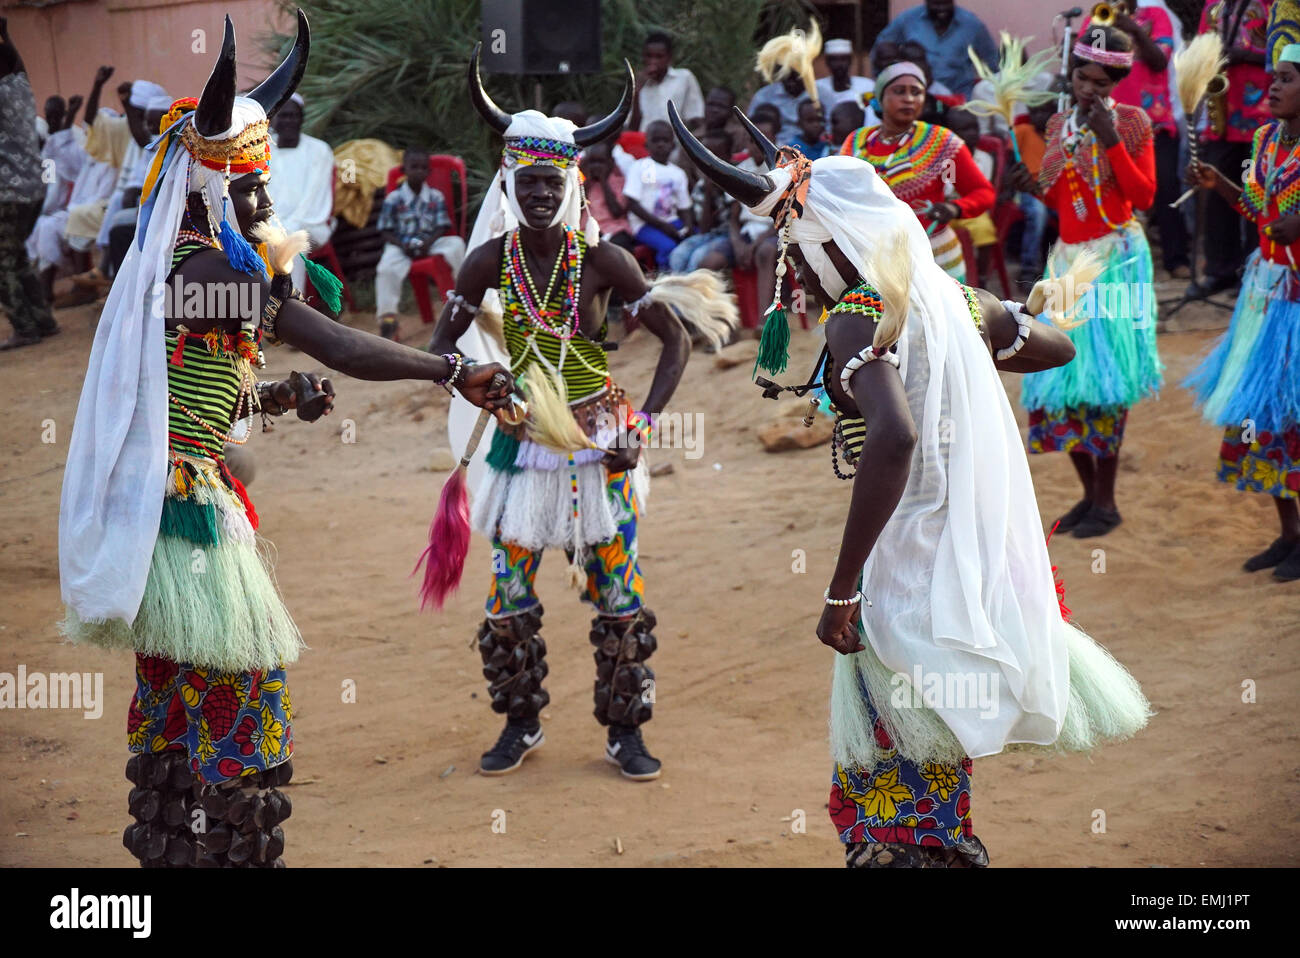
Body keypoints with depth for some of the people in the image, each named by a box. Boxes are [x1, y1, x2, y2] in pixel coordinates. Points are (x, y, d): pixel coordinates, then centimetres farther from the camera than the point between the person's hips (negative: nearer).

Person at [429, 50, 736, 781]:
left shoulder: (601, 260, -12)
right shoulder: (492, 260, -6)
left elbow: (677, 340, -10)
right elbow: (444, 347, 3)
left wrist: (643, 427, -17)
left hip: (599, 441, -2)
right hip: (523, 440, 2)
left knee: (619, 586, 1)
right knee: (510, 588, 6)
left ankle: (625, 730, 14)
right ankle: (521, 724, 23)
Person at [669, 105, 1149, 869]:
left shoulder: (857, 318, -14)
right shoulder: (953, 299, 9)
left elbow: (895, 435, -32)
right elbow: (1056, 346, 28)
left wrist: (841, 590, -28)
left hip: (909, 575, -8)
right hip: (982, 568, 8)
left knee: (891, 787, -4)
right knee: (938, 778, 17)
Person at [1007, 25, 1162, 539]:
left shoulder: (1131, 122, -3)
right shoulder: (1059, 125, 12)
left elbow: (1144, 196, -11)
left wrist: (1111, 141, -18)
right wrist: (1034, 188, -1)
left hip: (1115, 260, -6)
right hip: (1068, 259, 6)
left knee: (1104, 381, -8)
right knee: (1060, 382, 2)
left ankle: (1106, 501, 0)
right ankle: (1089, 492, 16)